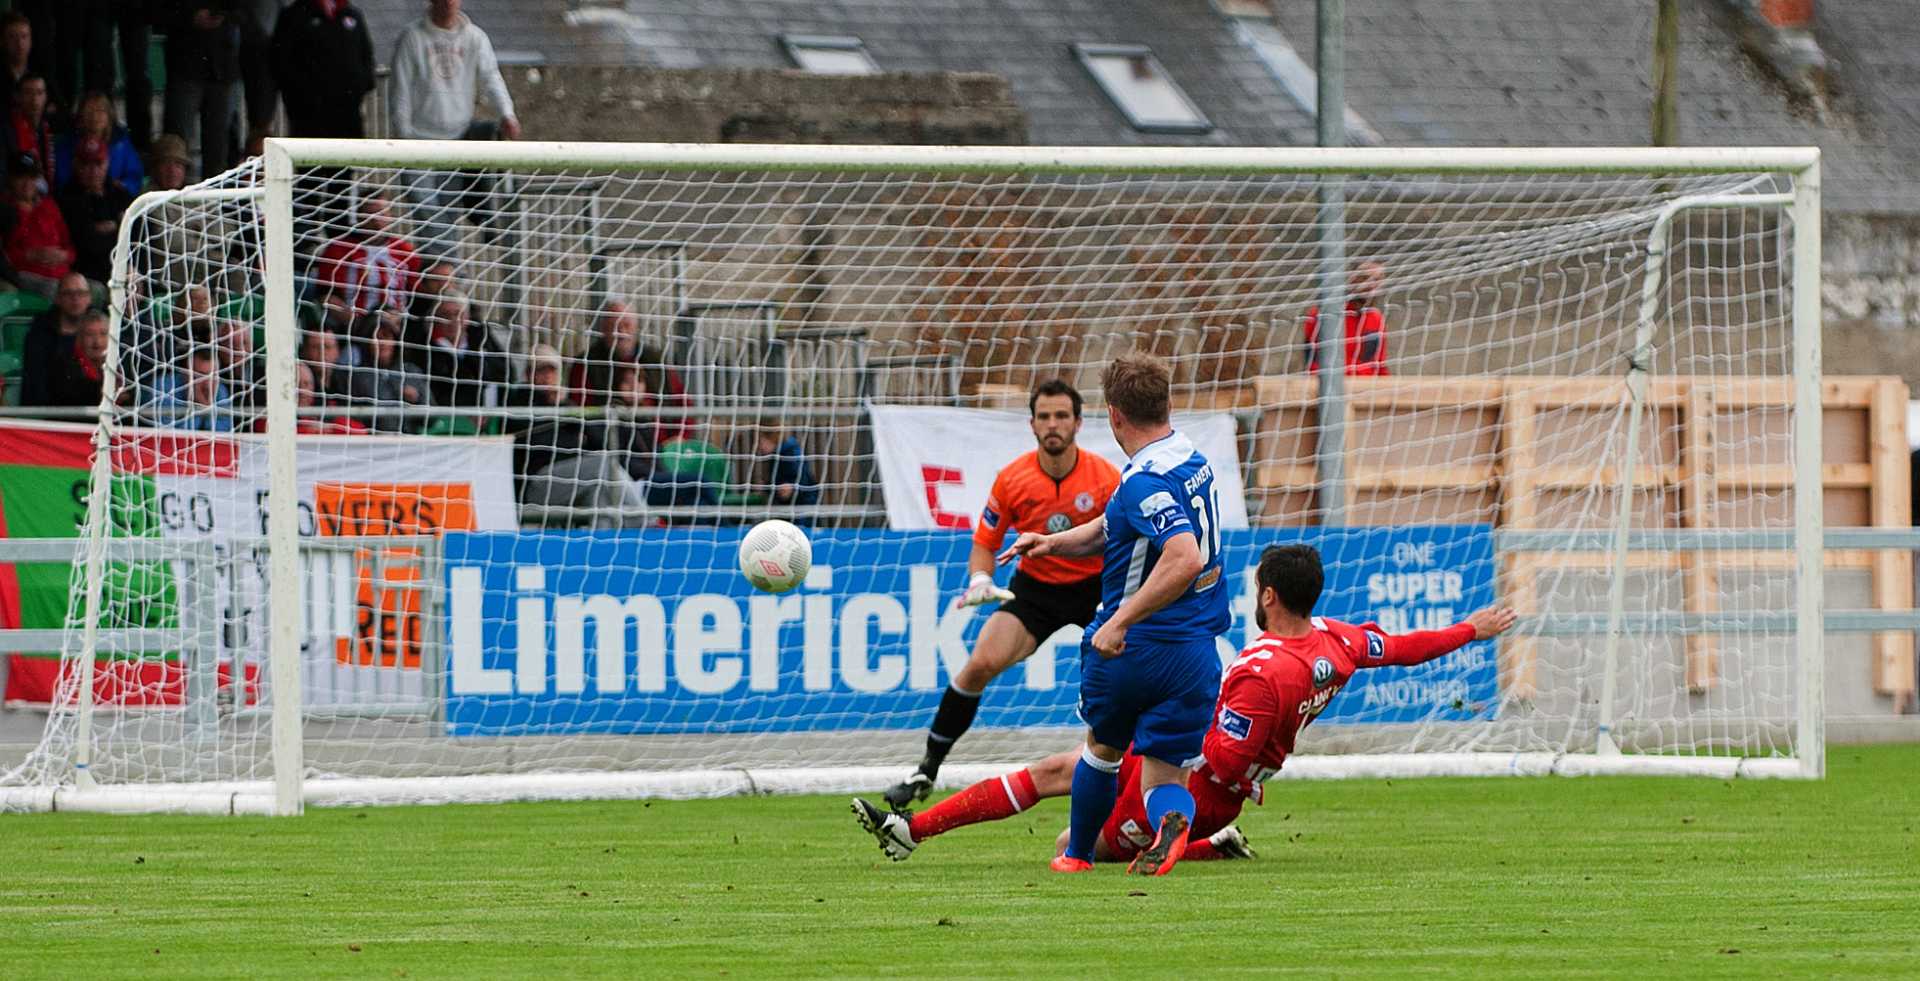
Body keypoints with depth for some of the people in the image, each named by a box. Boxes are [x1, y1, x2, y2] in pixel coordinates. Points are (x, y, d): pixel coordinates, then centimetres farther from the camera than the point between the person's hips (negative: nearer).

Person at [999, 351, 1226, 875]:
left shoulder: (1145, 482, -21)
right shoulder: (1193, 461, 9)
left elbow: (1185, 559, -35)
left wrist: (1120, 622, -32)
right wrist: (1054, 542, 14)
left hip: (1131, 649, -6)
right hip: (1196, 651, 6)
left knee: (1102, 750, 23)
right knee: (1165, 776, 4)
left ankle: (1078, 853, 41)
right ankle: (1172, 820, -30)